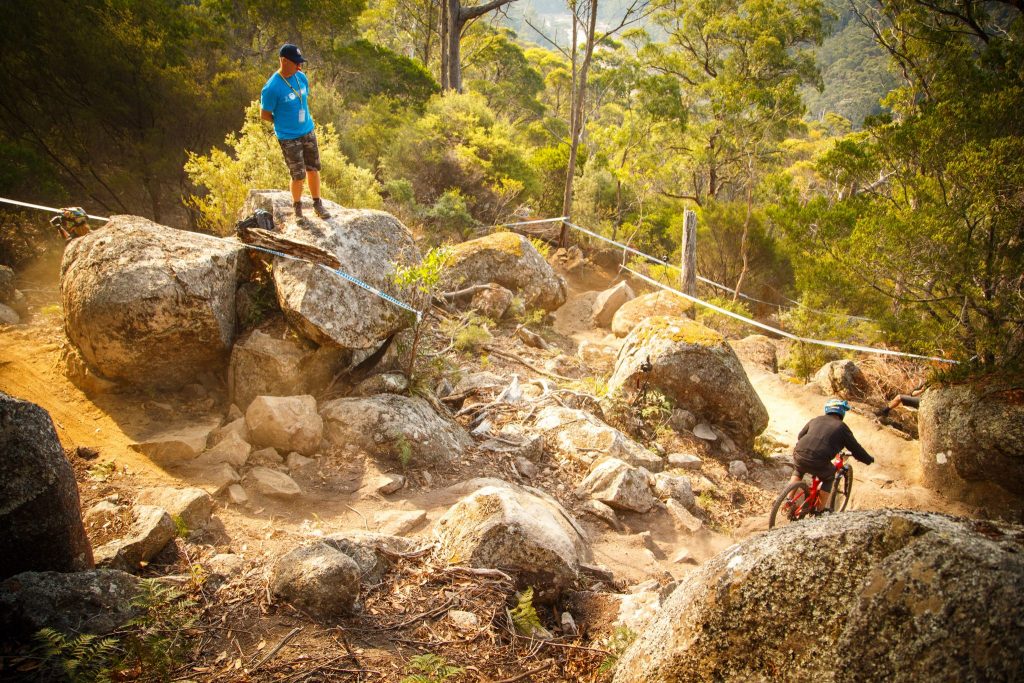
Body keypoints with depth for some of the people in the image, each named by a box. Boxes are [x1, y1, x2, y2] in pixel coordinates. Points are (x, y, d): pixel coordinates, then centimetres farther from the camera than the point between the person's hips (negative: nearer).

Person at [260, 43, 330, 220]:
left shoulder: (301, 77, -2)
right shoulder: (272, 88, -21)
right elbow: (264, 114, -11)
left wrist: (305, 119, 9)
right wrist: (284, 122, -1)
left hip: (308, 131, 6)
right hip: (289, 138, -6)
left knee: (314, 169, 13)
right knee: (299, 175, 2)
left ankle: (318, 204, 30)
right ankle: (297, 207, 26)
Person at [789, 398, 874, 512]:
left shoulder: (817, 420, 21)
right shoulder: (842, 427, 10)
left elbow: (800, 436, 32)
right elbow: (856, 449, 14)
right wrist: (869, 460, 33)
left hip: (799, 456, 4)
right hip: (818, 463, -3)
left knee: (799, 470, 37)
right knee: (828, 478, 29)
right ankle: (820, 510, 27)